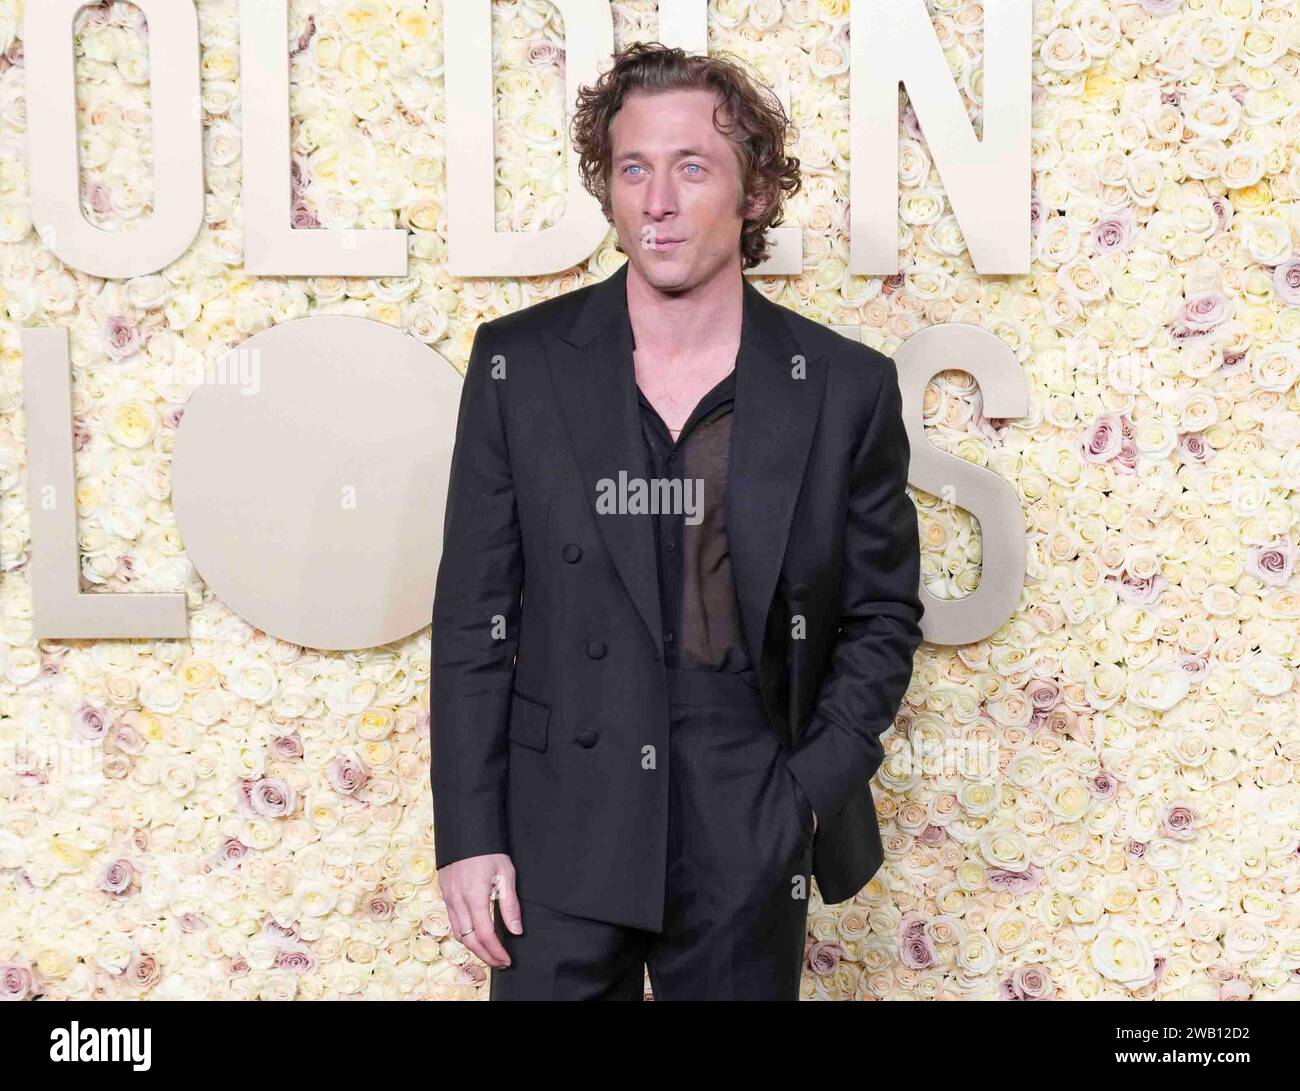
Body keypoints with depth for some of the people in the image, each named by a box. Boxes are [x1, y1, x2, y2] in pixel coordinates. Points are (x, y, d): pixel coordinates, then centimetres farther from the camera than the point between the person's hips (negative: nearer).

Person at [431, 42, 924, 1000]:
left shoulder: (846, 387, -3)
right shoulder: (519, 363, -3)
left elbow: (883, 616, 4)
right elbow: (474, 615, -1)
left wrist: (808, 794, -5)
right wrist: (469, 833, -3)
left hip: (748, 847, 0)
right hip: (559, 835, 0)